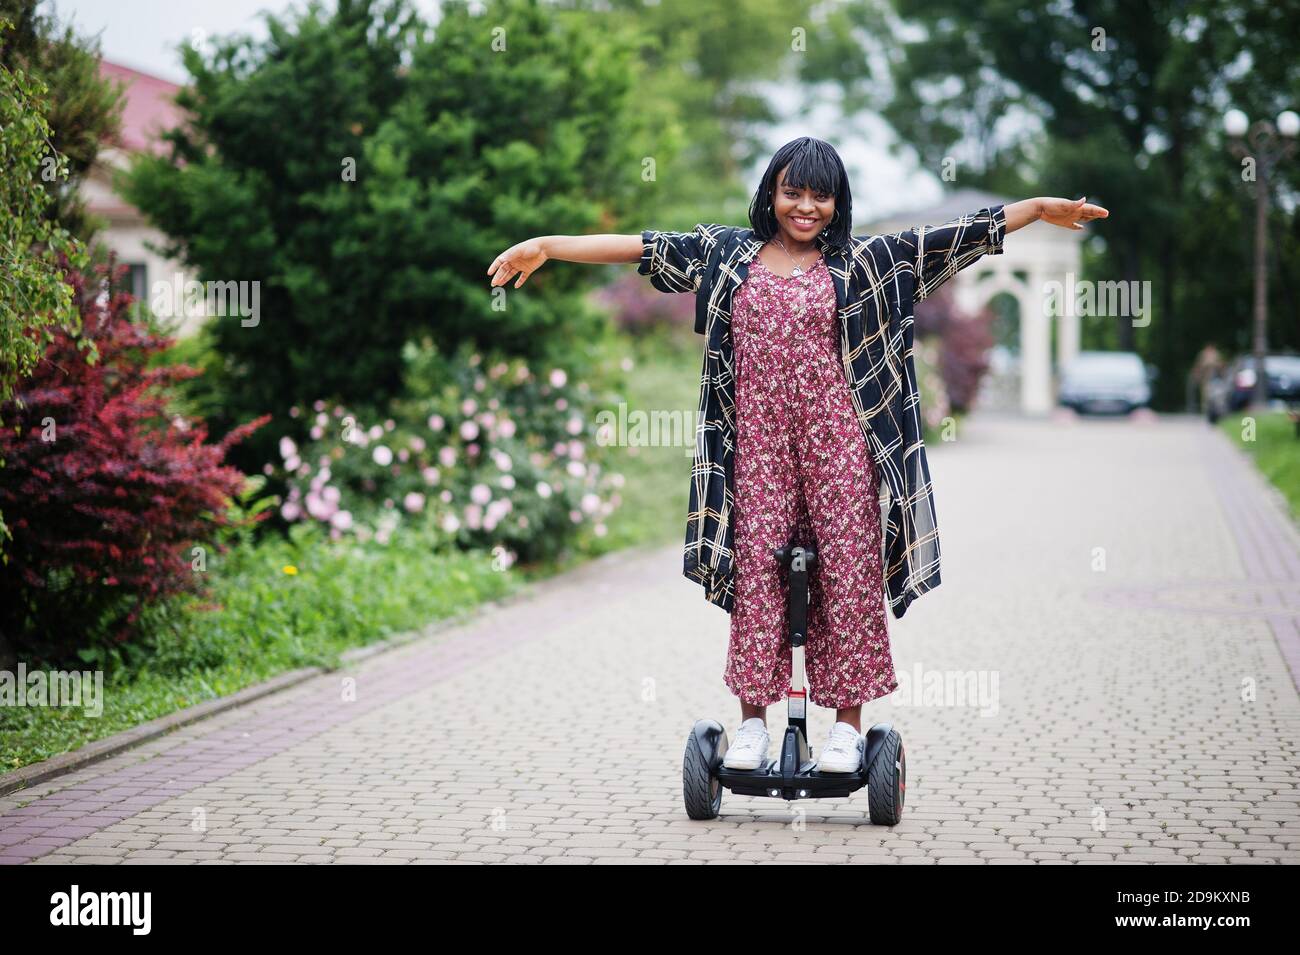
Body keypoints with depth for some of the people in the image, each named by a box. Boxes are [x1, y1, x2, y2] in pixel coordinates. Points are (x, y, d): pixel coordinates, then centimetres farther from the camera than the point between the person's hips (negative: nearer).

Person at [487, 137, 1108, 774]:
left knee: (848, 568, -1)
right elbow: (643, 247, 3)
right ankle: (753, 720, 10)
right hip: (758, 441, 1)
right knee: (757, 567, 2)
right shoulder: (726, 252, 8)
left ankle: (848, 723, 8)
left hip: (837, 437, -1)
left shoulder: (862, 262, 6)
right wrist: (548, 245, -3)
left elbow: (958, 236, 2)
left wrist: (1040, 209, -5)